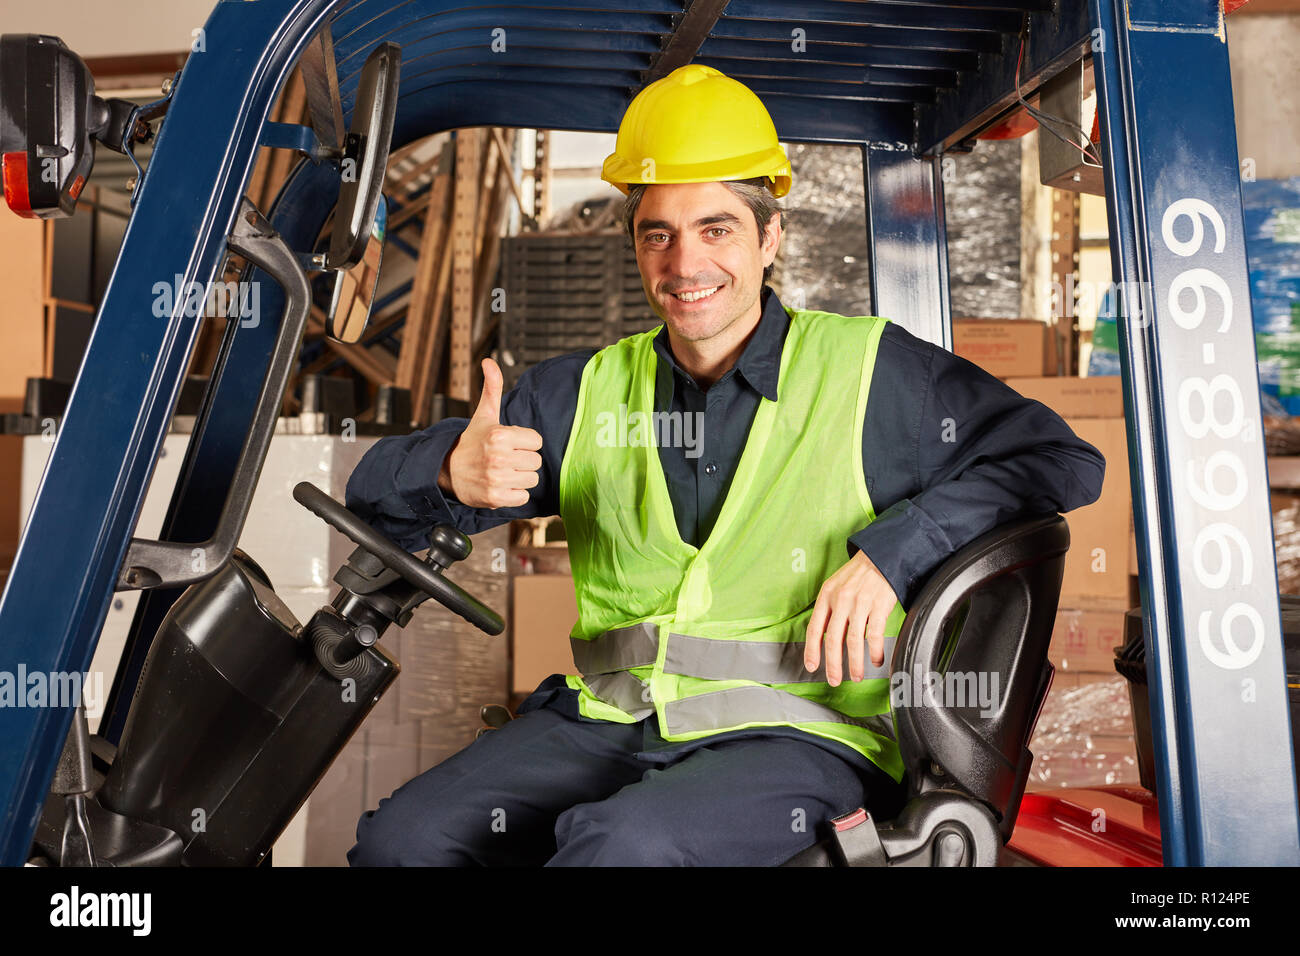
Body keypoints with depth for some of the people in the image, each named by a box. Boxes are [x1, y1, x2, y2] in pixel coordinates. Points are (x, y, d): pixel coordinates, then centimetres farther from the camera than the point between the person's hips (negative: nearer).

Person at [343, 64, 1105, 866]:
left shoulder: (870, 372, 4)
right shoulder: (586, 392, 12)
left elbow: (1061, 460, 0)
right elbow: (380, 495, 13)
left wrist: (891, 554, -14)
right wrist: (454, 473, -12)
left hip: (800, 733, -3)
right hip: (607, 721, 4)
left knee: (628, 843, -32)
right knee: (399, 837, -17)